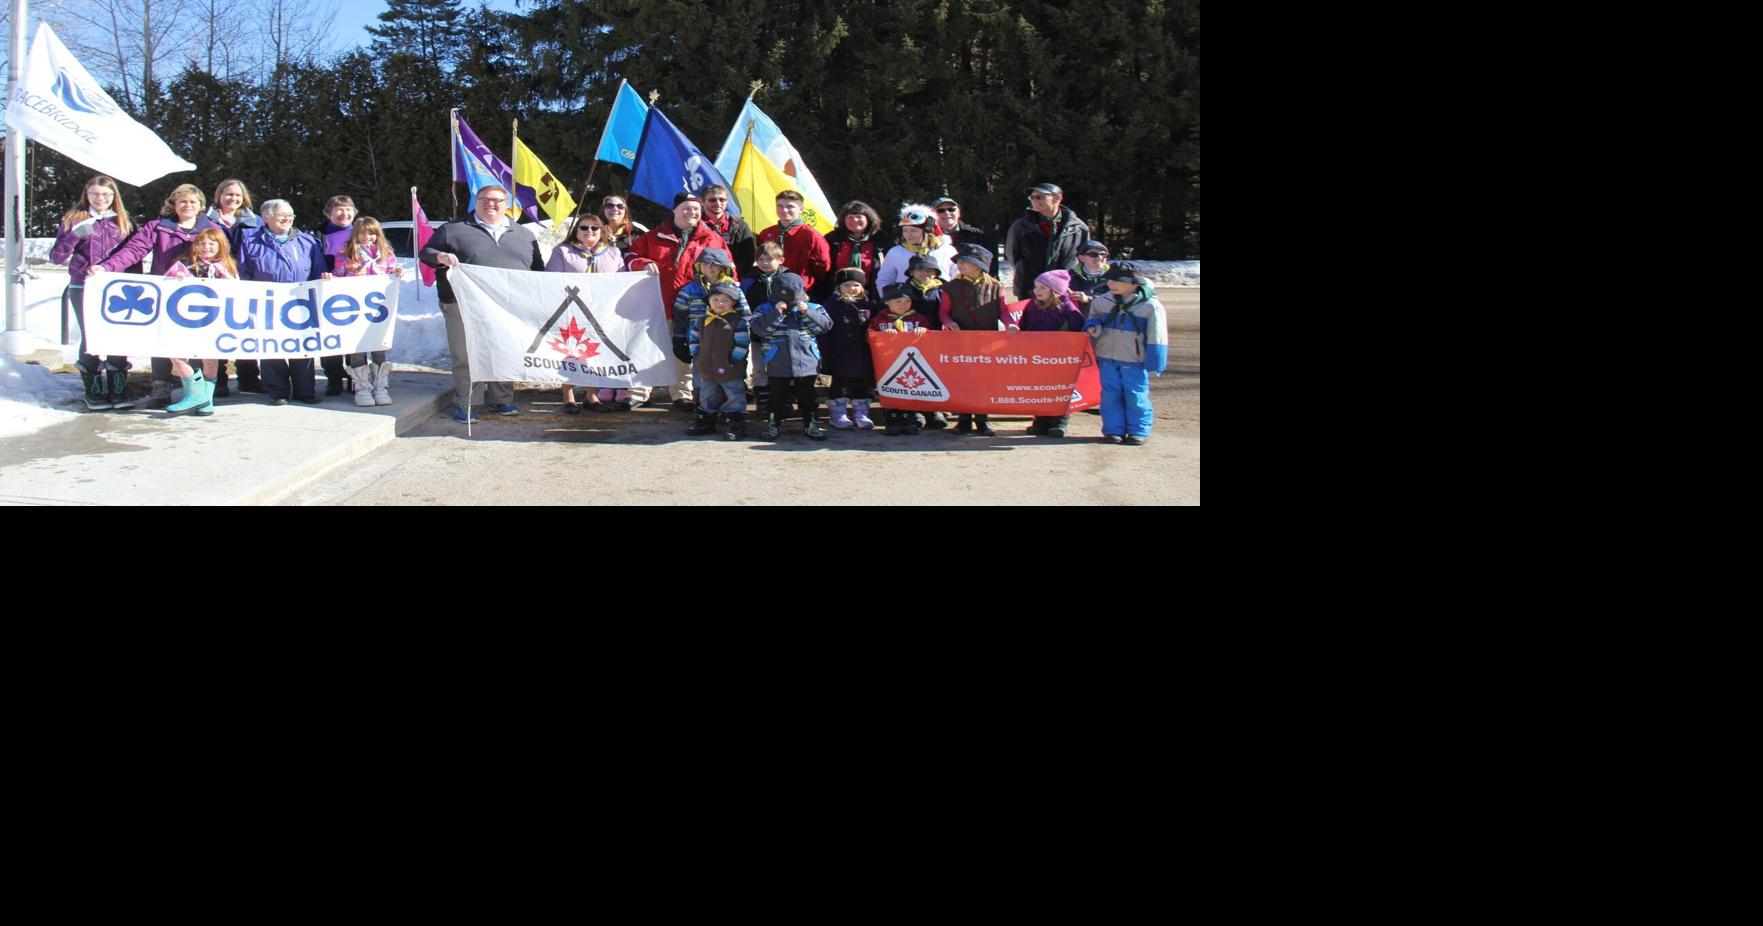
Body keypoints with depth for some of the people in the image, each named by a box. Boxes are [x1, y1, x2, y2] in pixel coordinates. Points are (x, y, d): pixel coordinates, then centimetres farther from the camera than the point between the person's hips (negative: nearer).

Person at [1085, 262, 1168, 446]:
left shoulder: (1150, 306, -9)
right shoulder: (1102, 302, 4)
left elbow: (1157, 337, -8)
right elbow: (1093, 319, 21)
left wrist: (1154, 363, -11)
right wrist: (1092, 326, -4)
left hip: (1134, 361, -4)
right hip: (1107, 358, 4)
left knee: (1136, 396, 1)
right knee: (1110, 395, 5)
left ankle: (1138, 431, 10)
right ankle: (1114, 430, 13)